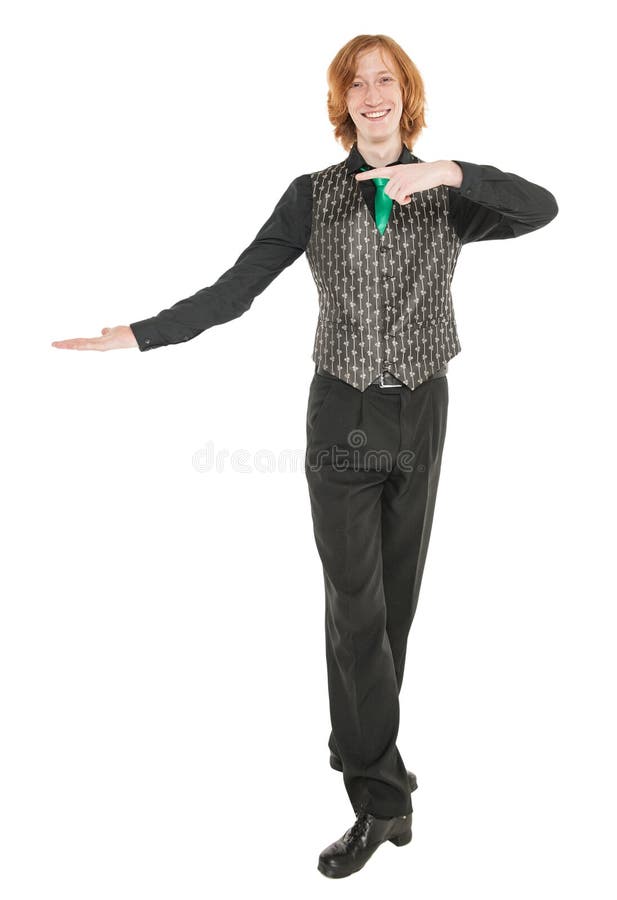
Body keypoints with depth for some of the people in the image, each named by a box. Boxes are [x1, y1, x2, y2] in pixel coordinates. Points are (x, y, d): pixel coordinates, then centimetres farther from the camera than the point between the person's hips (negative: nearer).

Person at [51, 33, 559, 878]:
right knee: (358, 606, -5)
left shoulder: (447, 195, 3)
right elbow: (233, 291, -5)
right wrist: (138, 334, -13)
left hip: (422, 413, 2)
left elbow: (543, 209, -14)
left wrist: (449, 170, -26)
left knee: (396, 597, 11)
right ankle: (383, 798, 5)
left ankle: (361, 749, 31)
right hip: (343, 415, -2)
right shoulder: (313, 194, -1)